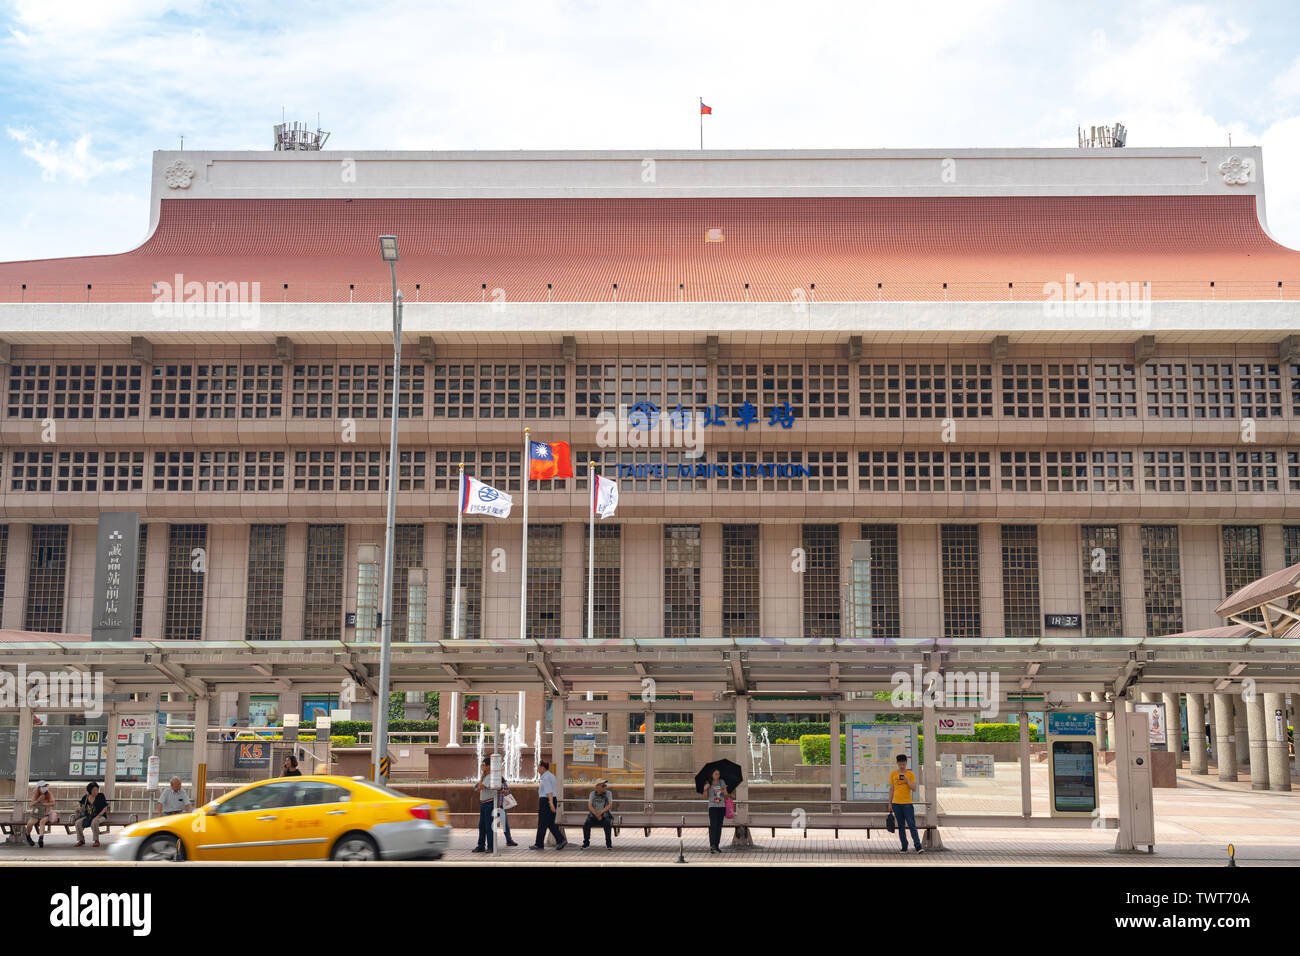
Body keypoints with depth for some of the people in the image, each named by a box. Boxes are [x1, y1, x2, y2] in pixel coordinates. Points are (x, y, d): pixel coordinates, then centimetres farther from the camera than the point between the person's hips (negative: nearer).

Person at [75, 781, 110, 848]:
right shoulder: (86, 797, 5)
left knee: (94, 822, -38)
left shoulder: (101, 796, -7)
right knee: (78, 822, -22)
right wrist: (79, 807, -3)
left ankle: (97, 841, -23)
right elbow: (80, 804, 22)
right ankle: (81, 840, -4)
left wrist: (98, 816, -22)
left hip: (100, 816, -4)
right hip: (88, 816, 5)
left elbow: (105, 808, -10)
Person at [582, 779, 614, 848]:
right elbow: (590, 806, -4)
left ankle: (608, 844, -21)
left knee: (607, 823, -33)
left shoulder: (608, 793, 3)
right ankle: (586, 842, -9)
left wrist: (601, 812, -24)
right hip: (593, 815, 1)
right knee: (586, 823, -27)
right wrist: (596, 814, -20)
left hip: (605, 816, -1)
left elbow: (610, 805, -9)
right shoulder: (593, 793, 6)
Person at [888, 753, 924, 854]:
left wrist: (906, 780, -16)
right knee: (901, 826, 6)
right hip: (896, 803, 2)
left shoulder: (911, 774, 1)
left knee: (912, 825, -8)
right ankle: (904, 847, 10)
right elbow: (891, 789, 12)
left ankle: (918, 847, -10)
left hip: (907, 803, -2)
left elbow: (914, 789, -4)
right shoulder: (893, 774, 8)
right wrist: (890, 803, 9)